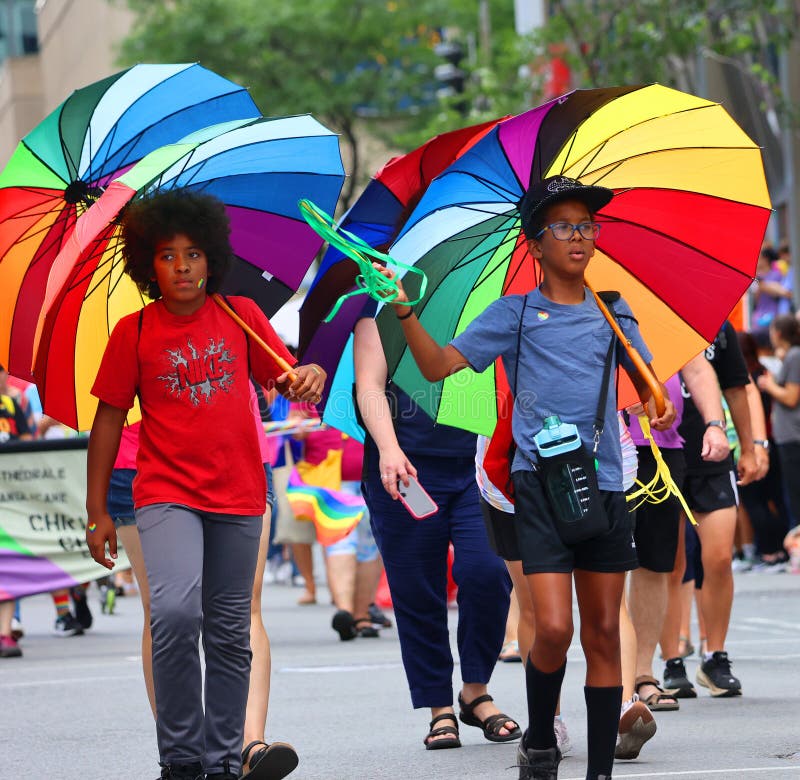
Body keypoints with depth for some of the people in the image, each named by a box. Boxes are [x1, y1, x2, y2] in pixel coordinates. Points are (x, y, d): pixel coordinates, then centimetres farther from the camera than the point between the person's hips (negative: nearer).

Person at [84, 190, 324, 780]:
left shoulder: (241, 316, 5)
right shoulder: (135, 331, 0)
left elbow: (282, 379, 10)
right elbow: (109, 418, 5)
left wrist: (309, 378, -16)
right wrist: (97, 511, 3)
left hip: (238, 496, 3)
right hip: (167, 493, -3)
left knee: (230, 636, 8)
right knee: (175, 611, -24)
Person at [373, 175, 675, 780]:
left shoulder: (613, 315, 13)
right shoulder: (515, 314, 5)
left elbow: (646, 380, 23)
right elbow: (437, 365, 0)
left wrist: (660, 407, 1)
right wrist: (403, 309, -13)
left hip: (603, 484, 3)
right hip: (540, 481, -3)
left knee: (603, 634, 3)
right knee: (554, 629, -14)